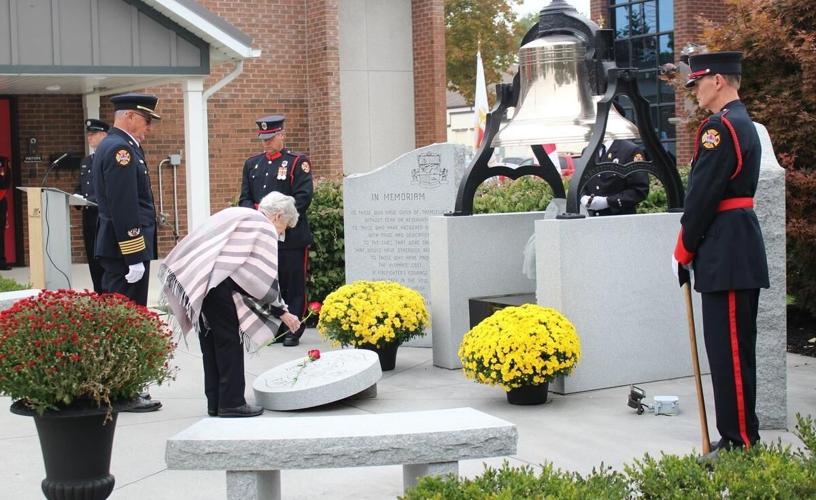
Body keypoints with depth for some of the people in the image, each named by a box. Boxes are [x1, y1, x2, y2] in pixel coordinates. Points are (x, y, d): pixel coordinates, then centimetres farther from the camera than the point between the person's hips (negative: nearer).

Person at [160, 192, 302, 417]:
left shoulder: (240, 216, 27)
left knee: (211, 339, 15)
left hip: (193, 277, 9)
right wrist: (282, 312, 5)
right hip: (214, 280, -9)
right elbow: (266, 276, -5)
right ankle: (232, 402, 3)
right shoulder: (264, 227, 0)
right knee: (228, 339, 1)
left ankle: (215, 402, 19)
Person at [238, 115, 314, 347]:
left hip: (292, 237, -4)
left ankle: (293, 332, 6)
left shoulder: (298, 162, -1)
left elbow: (303, 197, -10)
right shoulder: (252, 164, 15)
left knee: (294, 285, 0)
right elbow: (244, 197, 12)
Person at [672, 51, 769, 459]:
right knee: (733, 346, 14)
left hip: (726, 254, -10)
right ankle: (740, 434, 22)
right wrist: (697, 250, 17)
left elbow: (702, 196, -17)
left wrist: (683, 252, -7)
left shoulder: (719, 127, -15)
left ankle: (739, 440, -1)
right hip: (741, 251, 10)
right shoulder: (744, 124, 18)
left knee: (729, 348, -6)